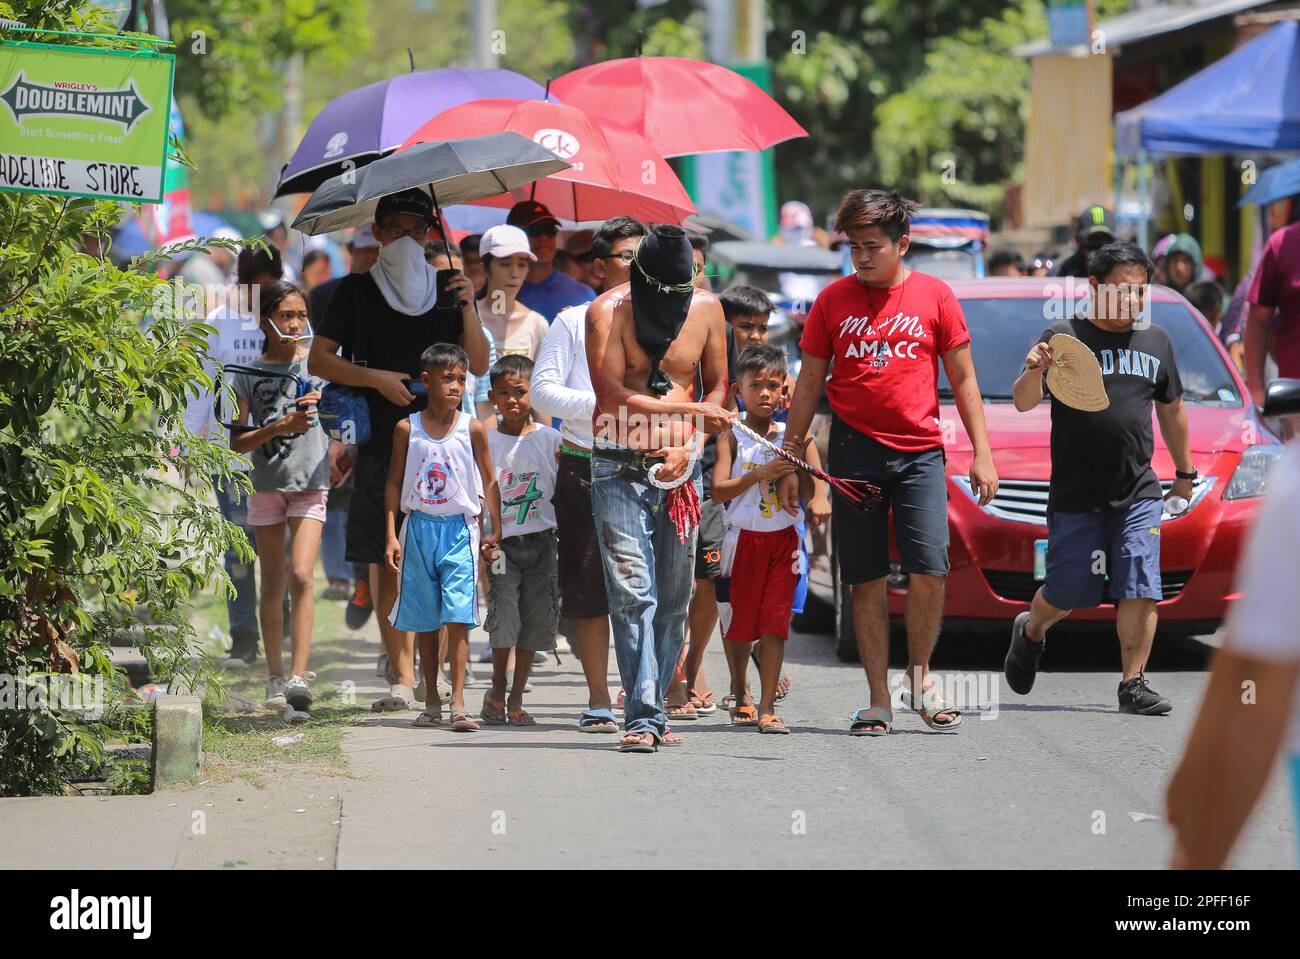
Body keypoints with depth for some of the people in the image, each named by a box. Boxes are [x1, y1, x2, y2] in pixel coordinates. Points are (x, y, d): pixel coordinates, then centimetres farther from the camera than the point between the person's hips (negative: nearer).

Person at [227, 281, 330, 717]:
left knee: (301, 576, -15)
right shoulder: (249, 375, 1)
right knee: (272, 584, 8)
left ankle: (298, 676, -20)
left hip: (310, 483, -1)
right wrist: (281, 426, -16)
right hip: (266, 484, 1)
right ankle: (275, 677, 16)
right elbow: (237, 442, -4)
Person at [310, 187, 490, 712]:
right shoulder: (356, 290, 9)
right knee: (385, 564, -3)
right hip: (380, 444, 0)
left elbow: (479, 365, 7)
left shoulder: (448, 288, 12)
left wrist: (467, 307, -6)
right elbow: (318, 359, 4)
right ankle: (402, 674, 1)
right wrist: (375, 379, -9)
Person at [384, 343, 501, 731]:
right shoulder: (407, 429, 2)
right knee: (425, 622, 8)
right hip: (419, 528, 2)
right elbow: (394, 484, 7)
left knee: (458, 618, -11)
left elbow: (489, 482, 7)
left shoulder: (472, 429, 0)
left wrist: (495, 532, 1)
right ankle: (432, 703, 17)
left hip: (459, 529, -2)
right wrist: (391, 535, 1)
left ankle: (458, 705, -13)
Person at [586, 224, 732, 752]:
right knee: (632, 593, -13)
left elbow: (718, 386, 13)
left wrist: (685, 447, -3)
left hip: (679, 470, 4)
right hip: (621, 469, -4)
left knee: (673, 600, 4)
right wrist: (692, 411, -16)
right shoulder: (608, 311, -5)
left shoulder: (706, 308, 7)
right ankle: (642, 718, -15)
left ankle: (652, 711, 14)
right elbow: (613, 395, -13)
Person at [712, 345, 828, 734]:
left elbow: (812, 483, 0)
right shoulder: (731, 437, -2)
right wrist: (759, 474, -22)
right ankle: (740, 694, 31)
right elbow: (718, 490, -11)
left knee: (775, 622, -5)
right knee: (739, 621, 9)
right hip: (743, 538, -1)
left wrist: (818, 500, -22)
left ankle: (767, 707, -5)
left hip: (783, 539, 1)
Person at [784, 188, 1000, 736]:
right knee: (866, 579, 2)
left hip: (920, 450, -1)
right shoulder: (833, 300, 6)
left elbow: (963, 379, 7)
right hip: (854, 449, 1)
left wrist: (982, 453, 2)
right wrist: (790, 456, 8)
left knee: (929, 570, -12)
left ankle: (919, 677, 11)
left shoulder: (934, 295, 3)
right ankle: (878, 701, 8)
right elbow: (809, 384, 12)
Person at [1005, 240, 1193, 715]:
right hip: (1074, 494, -3)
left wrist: (1185, 472, 26)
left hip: (1138, 493, 3)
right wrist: (1034, 372, -31)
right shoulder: (1065, 336, -3)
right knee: (1065, 594, 4)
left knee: (1140, 591, -8)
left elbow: (1171, 411, 23)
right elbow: (1022, 403, -11)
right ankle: (1030, 632, 35)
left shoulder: (1156, 342, 11)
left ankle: (1133, 684, -2)